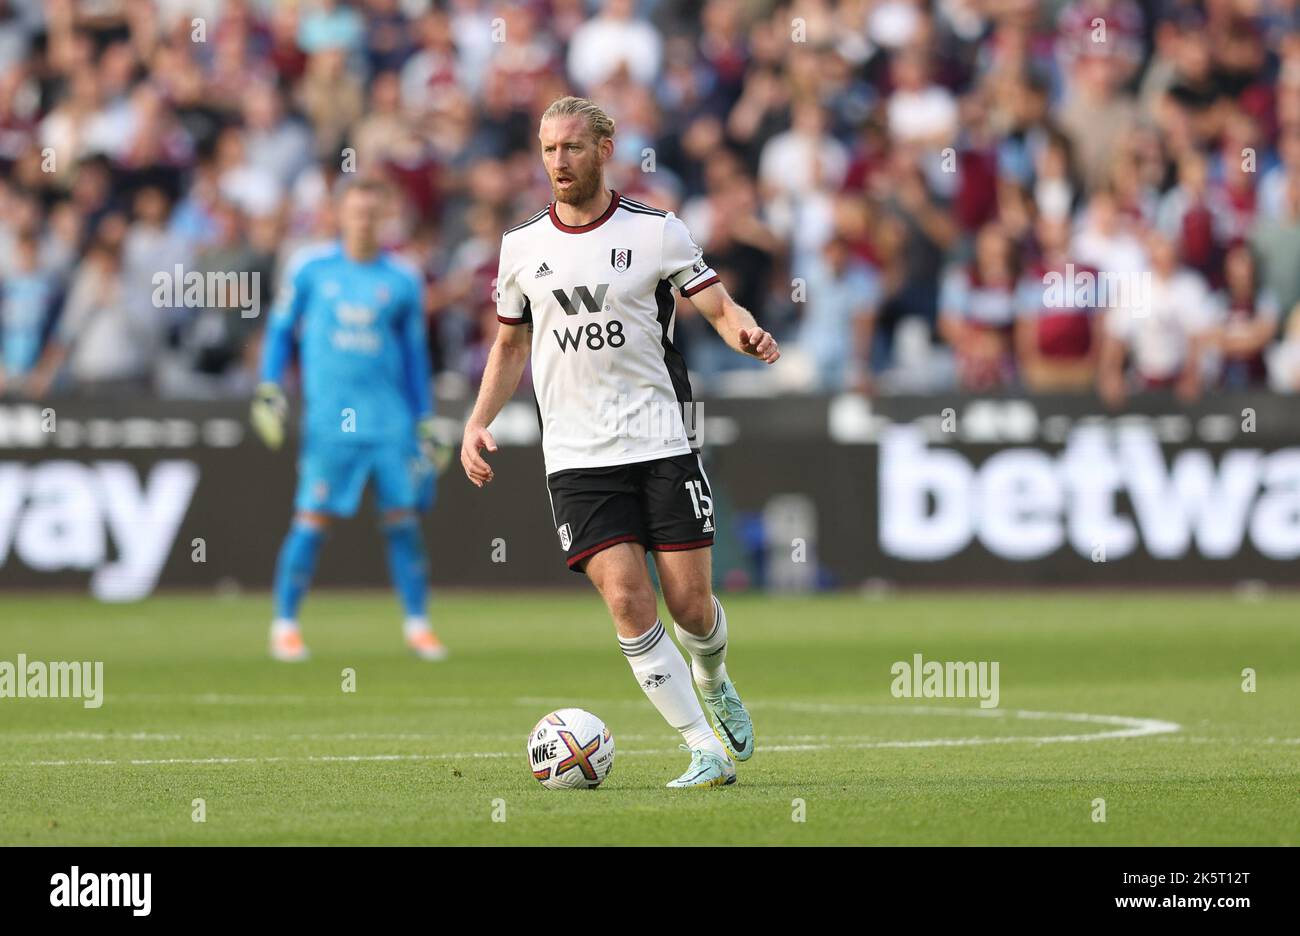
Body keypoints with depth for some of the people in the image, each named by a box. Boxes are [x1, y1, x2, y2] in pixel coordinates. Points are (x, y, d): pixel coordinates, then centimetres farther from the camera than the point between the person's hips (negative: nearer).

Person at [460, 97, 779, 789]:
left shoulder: (656, 232, 0)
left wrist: (746, 334, -23)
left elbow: (720, 308, 0)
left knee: (690, 602, -1)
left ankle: (713, 683, 35)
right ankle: (706, 750, -8)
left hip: (662, 444, -1)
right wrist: (478, 422, 8)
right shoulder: (522, 246, 8)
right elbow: (511, 344, 20)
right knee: (626, 599, -13)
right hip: (577, 458, 1)